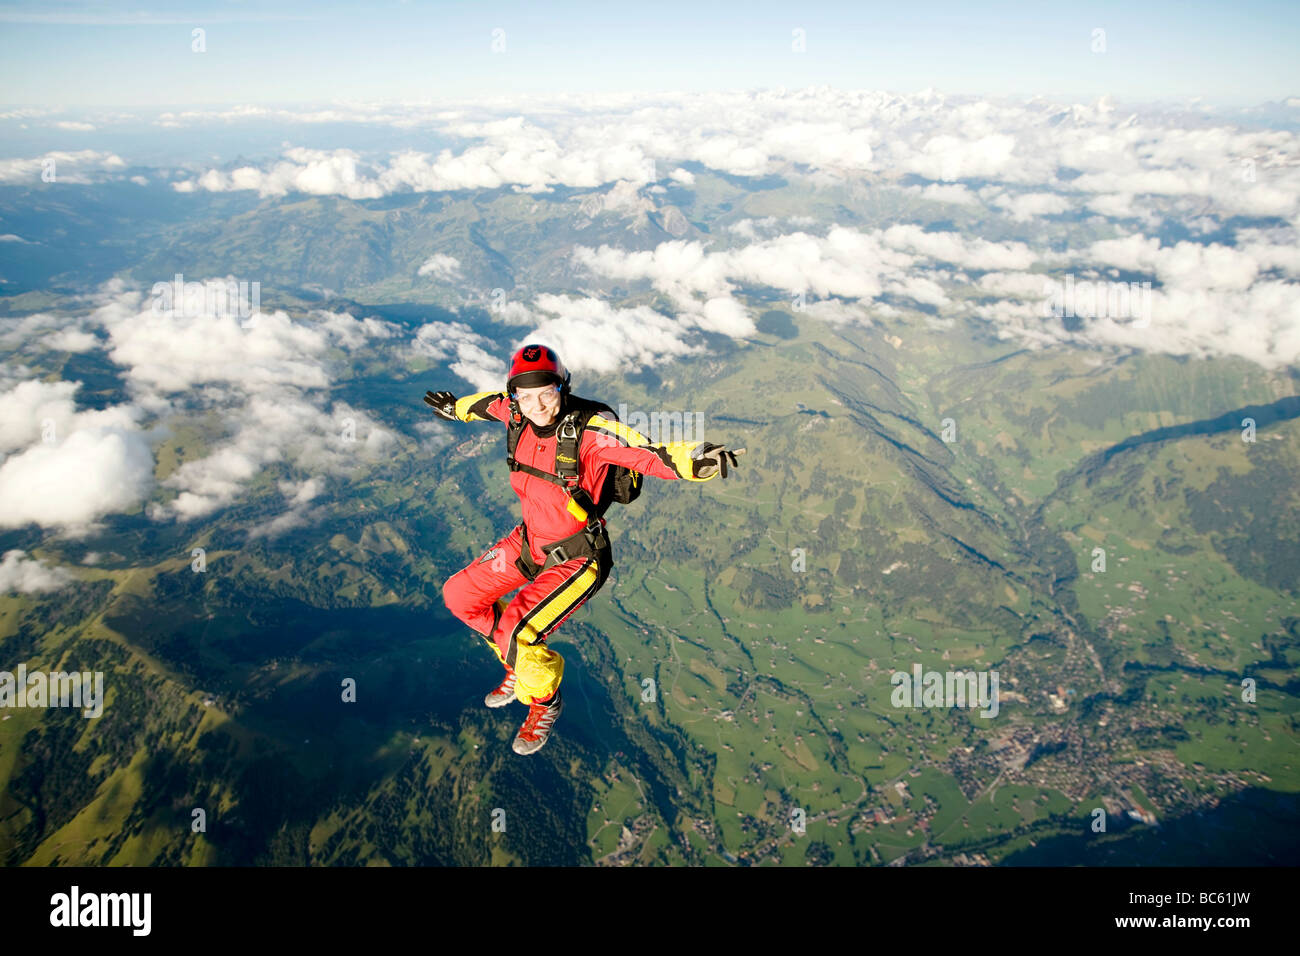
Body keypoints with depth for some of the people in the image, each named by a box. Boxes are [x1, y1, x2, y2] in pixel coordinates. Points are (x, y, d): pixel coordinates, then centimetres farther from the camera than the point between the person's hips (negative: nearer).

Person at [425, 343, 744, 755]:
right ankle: (521, 665, 35)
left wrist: (693, 460, -66)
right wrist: (456, 408, 34)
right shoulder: (517, 413, -11)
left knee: (516, 634, -22)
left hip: (577, 557, -8)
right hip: (530, 541, 8)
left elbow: (649, 453, -45)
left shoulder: (590, 430, -30)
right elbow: (489, 402, 14)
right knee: (459, 595, 14)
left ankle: (545, 701, 11)